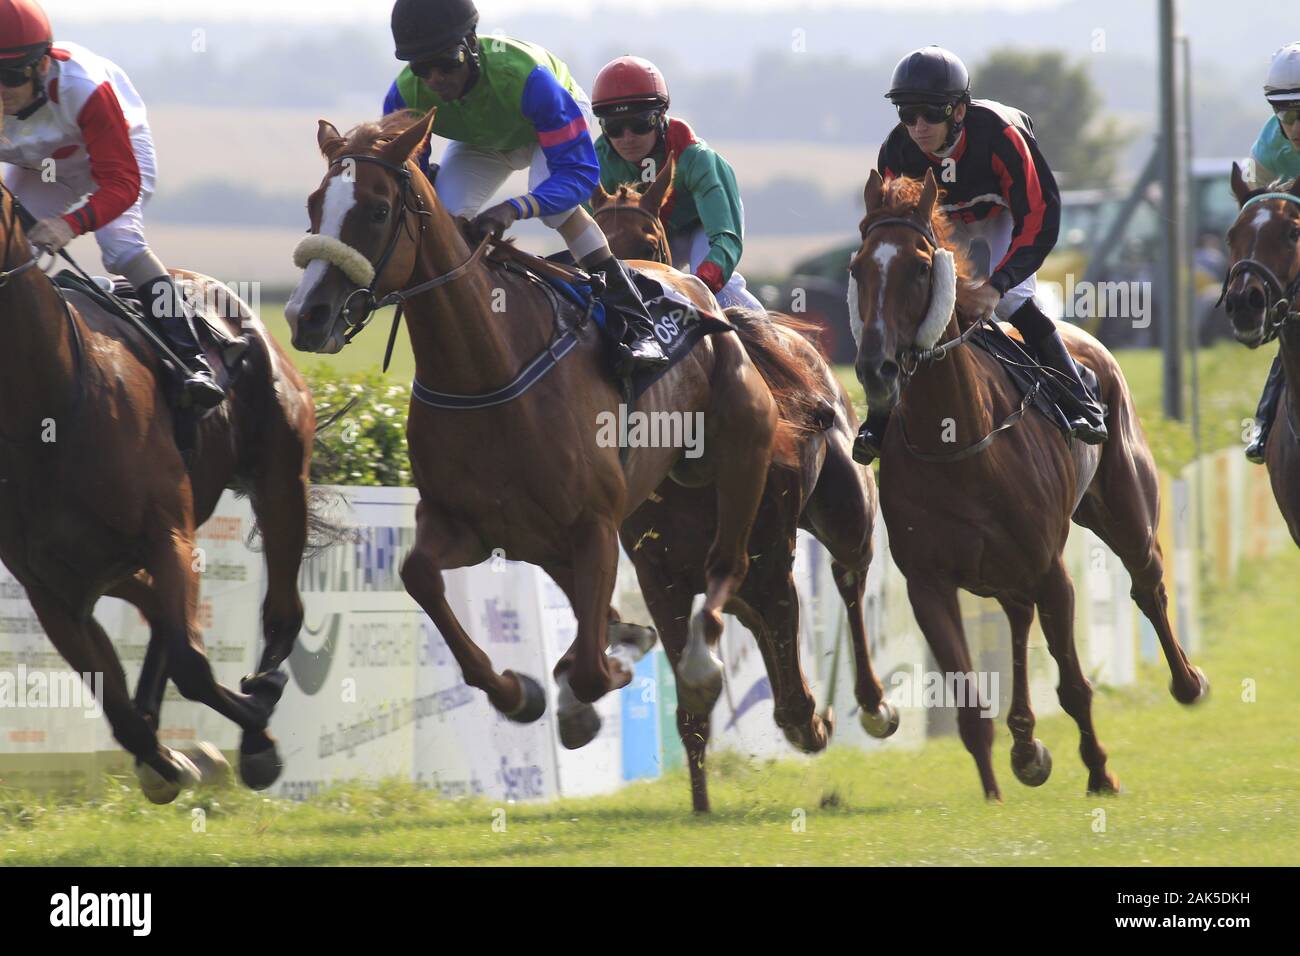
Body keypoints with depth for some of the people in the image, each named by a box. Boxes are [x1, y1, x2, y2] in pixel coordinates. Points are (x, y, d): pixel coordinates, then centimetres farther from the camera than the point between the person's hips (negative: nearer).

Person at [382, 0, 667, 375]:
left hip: (558, 119, -5)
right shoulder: (406, 96, -32)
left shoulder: (523, 76, -46)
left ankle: (635, 327, -28)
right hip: (481, 143, 5)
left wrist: (514, 209, -63)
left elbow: (579, 170, -46)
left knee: (554, 204, -34)